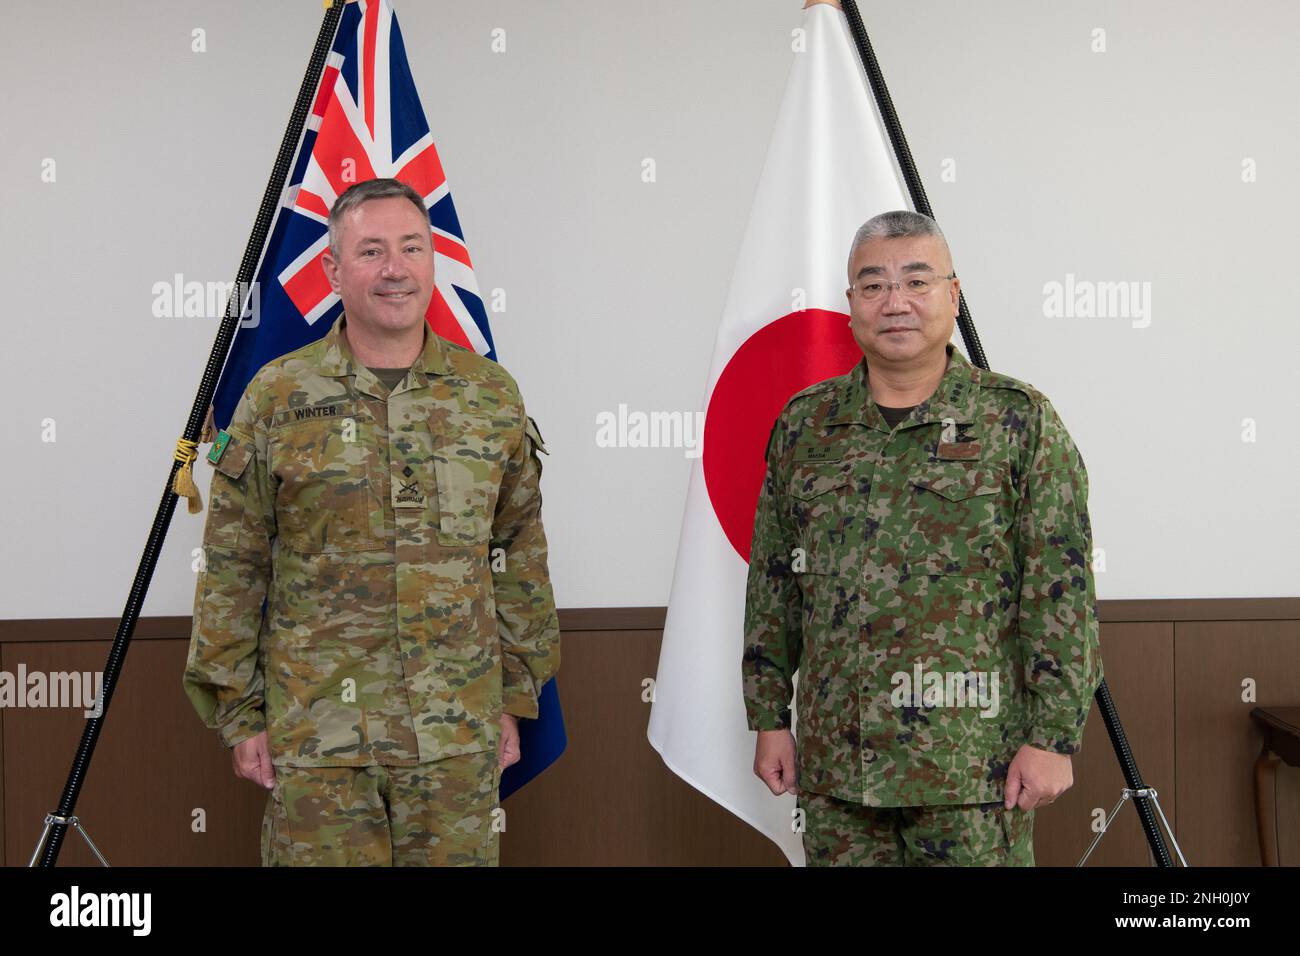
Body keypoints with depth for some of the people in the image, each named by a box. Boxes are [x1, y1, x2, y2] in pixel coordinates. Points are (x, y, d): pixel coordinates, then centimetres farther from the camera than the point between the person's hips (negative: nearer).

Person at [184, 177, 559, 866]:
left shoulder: (491, 395, 5)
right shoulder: (276, 398, 0)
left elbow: (521, 556, 10)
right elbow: (231, 567, 2)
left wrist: (516, 698, 9)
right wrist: (237, 712, 0)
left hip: (459, 734, 2)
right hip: (315, 733, -1)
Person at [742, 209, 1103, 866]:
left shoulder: (1019, 421, -2)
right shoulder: (804, 424, 8)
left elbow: (1062, 591, -6)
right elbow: (772, 584, 12)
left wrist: (1054, 735, -11)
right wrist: (768, 717, 8)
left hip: (973, 762, -3)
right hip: (833, 761, 3)